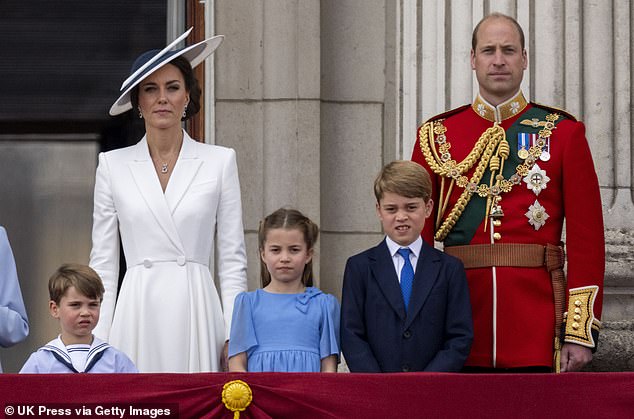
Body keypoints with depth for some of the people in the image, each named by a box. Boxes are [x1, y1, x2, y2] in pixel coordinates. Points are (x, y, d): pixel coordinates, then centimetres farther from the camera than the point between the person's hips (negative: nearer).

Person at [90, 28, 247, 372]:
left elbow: (232, 260, 6)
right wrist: (97, 340, 1)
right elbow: (103, 261, 9)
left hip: (196, 312, -1)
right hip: (138, 314, 1)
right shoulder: (113, 166, 9)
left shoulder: (219, 162, 6)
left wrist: (235, 335, -2)